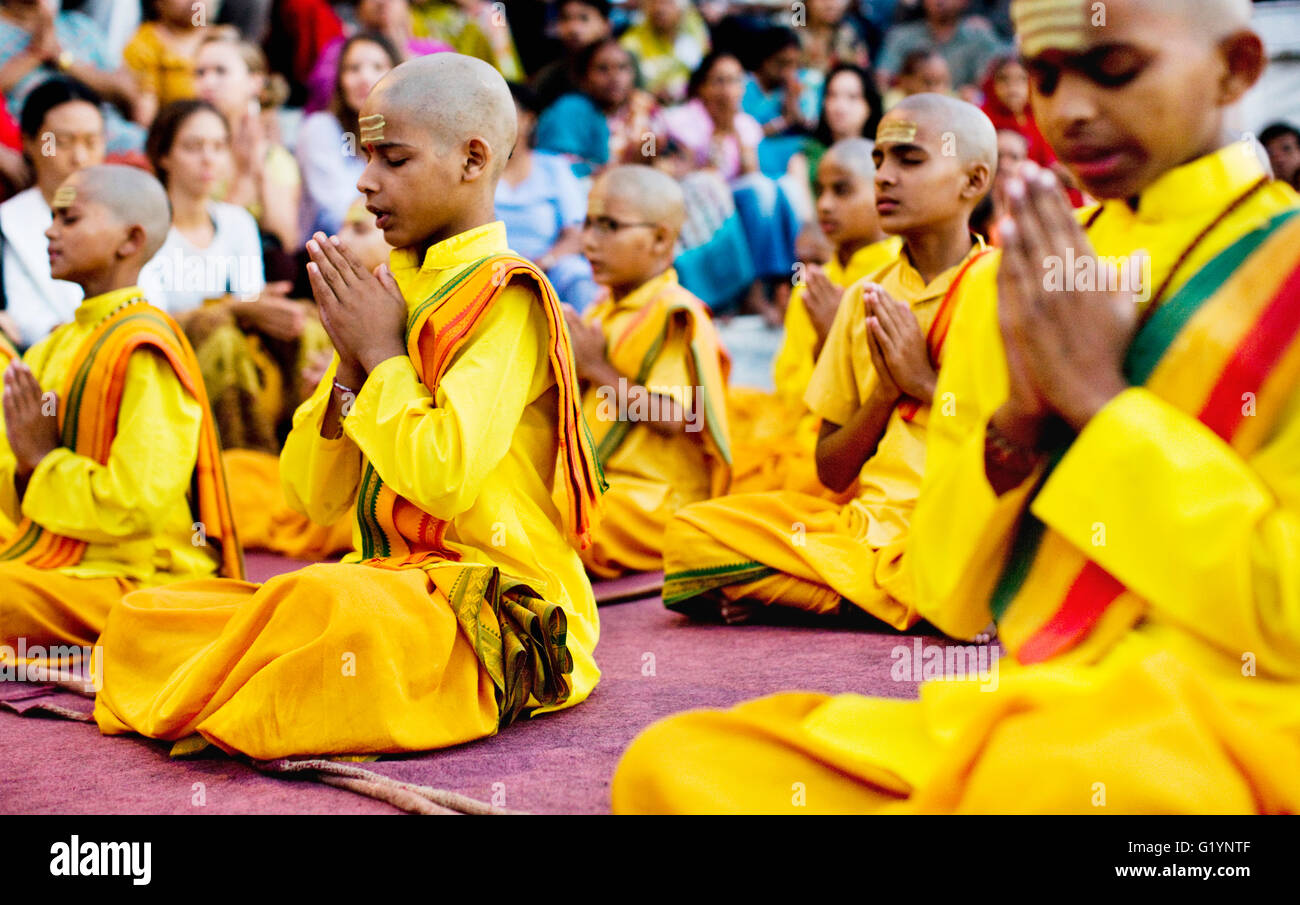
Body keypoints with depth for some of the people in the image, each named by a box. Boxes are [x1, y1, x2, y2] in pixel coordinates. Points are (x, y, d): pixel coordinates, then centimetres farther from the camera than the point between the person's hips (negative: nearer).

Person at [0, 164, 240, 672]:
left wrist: (44, 459, -11)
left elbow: (138, 505, -21)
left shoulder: (143, 349, -13)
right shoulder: (60, 346, 14)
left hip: (141, 583, -9)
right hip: (63, 563, 9)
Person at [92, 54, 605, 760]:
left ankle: (203, 710, -12)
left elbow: (445, 475, -24)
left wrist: (383, 355, -9)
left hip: (492, 603, -7)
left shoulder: (505, 298, -8)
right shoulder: (392, 291, 14)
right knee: (139, 618, -4)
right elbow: (315, 498, 12)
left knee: (326, 604, -38)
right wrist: (349, 364, -3)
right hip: (385, 579, 7)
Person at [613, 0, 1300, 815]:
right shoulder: (1025, 286, 14)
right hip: (1022, 708, 6)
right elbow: (951, 597, 12)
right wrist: (1017, 417, -5)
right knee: (674, 760, -14)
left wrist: (1099, 397, -10)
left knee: (1046, 776, -41)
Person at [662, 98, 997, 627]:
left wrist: (923, 382, -9)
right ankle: (893, 598, -9)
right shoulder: (866, 297, 14)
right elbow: (831, 473, 13)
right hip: (863, 517, 6)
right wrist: (885, 390, -3)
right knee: (691, 533, -13)